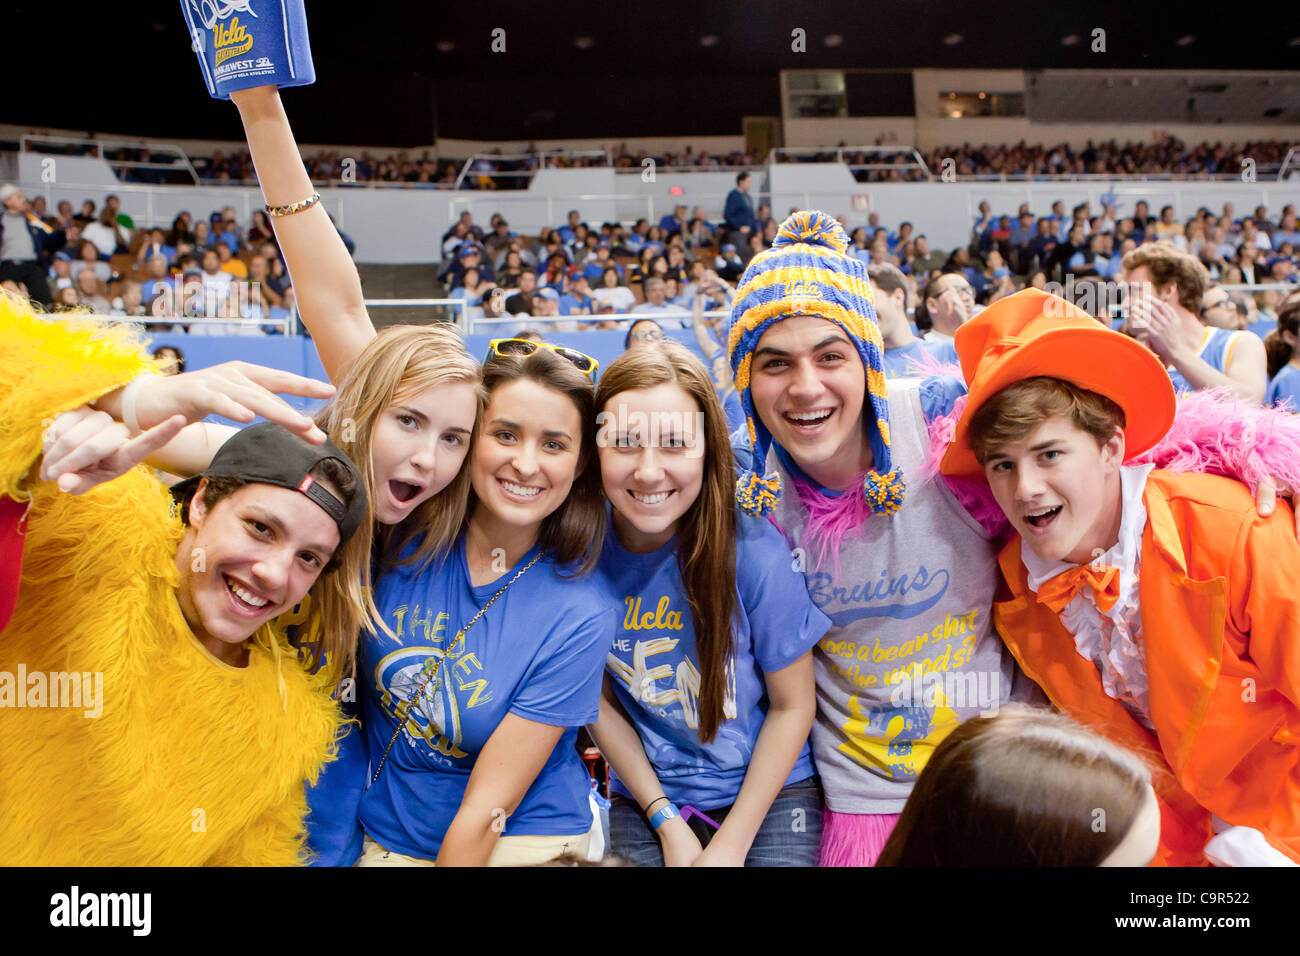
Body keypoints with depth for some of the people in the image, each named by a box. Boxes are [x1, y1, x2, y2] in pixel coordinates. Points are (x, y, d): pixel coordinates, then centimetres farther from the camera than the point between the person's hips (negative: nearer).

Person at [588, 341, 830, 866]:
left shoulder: (755, 552, -21)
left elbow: (793, 705, -9)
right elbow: (600, 701, -2)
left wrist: (731, 843, -8)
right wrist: (667, 823, -5)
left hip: (766, 797, -1)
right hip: (643, 800, 2)